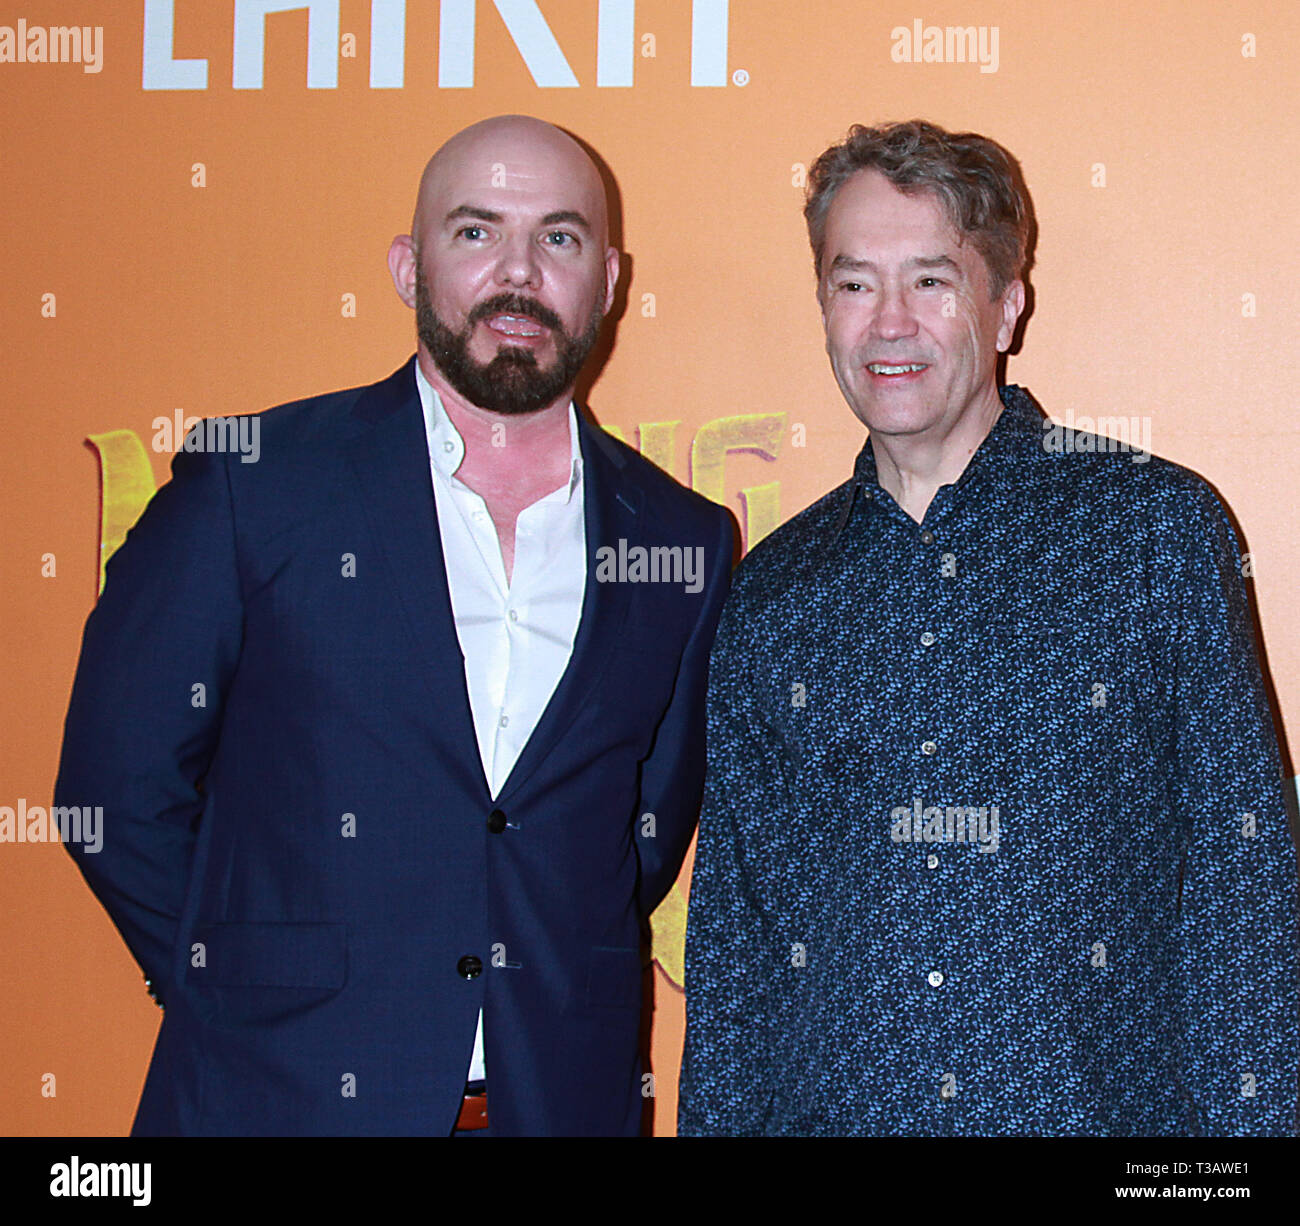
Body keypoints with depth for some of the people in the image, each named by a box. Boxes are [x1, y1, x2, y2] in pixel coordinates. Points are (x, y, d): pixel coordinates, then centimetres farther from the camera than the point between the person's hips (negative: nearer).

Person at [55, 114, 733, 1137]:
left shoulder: (685, 541, 4)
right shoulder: (253, 484, -4)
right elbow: (119, 784, -2)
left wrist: (568, 992, 4)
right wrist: (249, 999, -2)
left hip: (567, 1098, 2)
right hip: (285, 1091, -2)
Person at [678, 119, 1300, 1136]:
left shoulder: (1157, 527, -3)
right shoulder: (773, 592, 5)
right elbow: (730, 924, 9)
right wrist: (714, 1118, 3)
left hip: (1100, 1100, -2)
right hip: (825, 1106, 3)